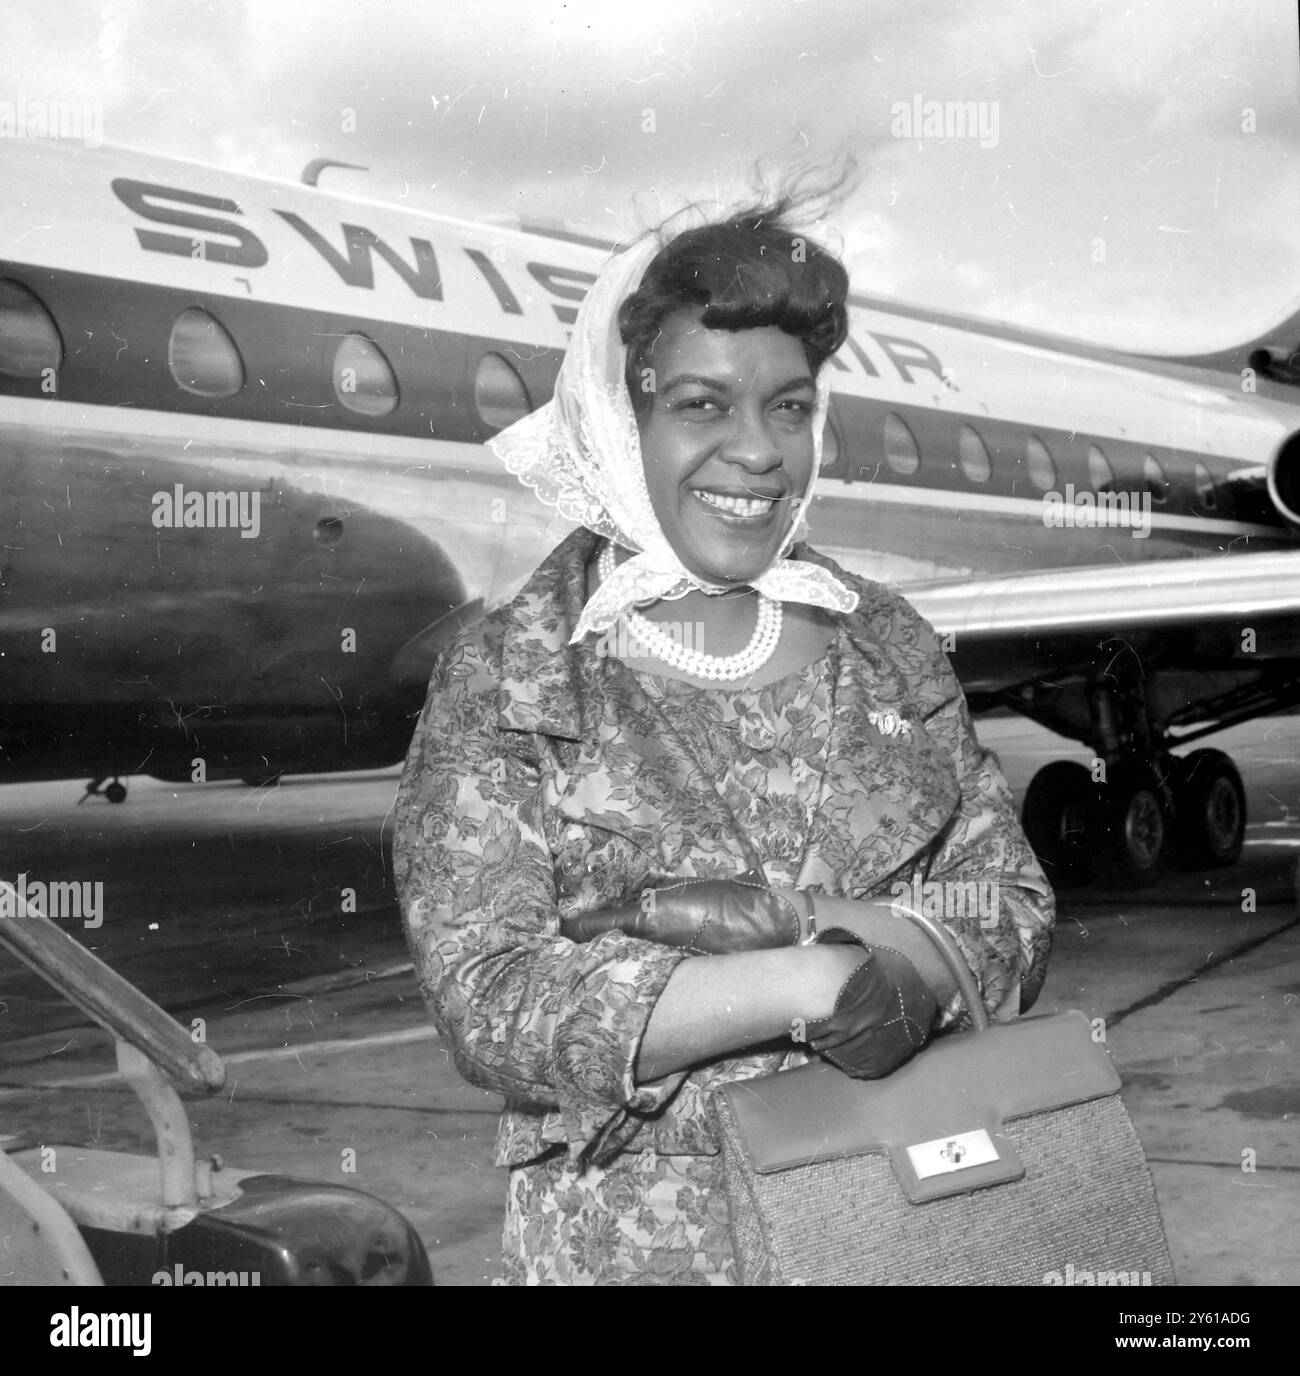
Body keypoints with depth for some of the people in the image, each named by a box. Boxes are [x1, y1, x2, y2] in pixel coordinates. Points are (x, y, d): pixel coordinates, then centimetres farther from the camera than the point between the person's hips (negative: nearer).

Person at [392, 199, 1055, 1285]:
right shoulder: (499, 686, -9)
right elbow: (489, 1004, -17)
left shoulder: (887, 641, 2)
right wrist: (804, 982, -25)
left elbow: (1011, 903, -2)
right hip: (636, 1238, -3)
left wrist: (785, 922, -19)